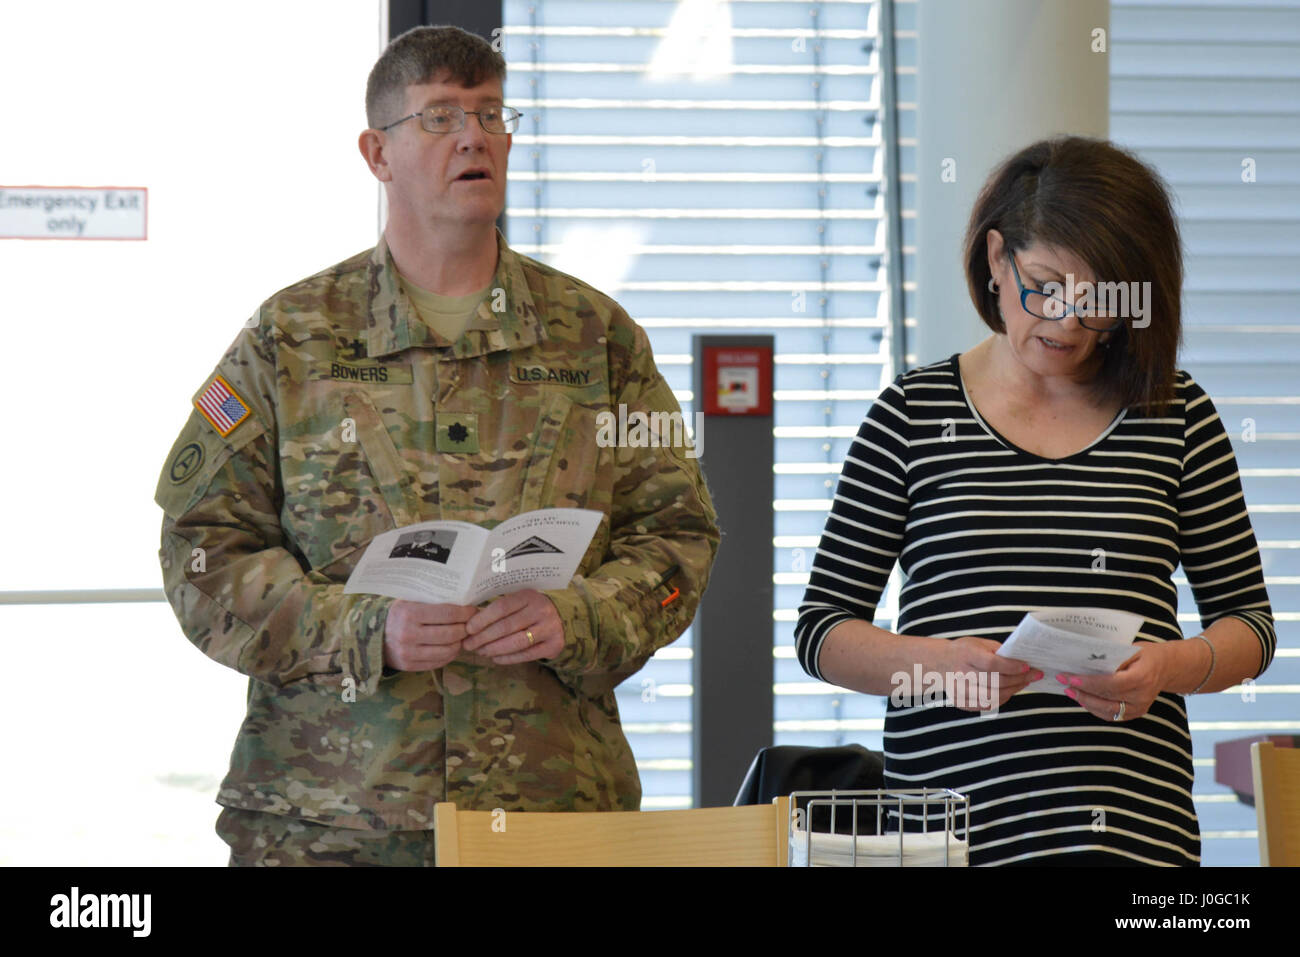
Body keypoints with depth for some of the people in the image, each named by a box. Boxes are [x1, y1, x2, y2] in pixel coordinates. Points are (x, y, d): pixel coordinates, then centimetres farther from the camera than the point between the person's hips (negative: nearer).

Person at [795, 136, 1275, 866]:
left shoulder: (1175, 416, 6)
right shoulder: (914, 415, 3)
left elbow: (1249, 625, 10)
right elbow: (821, 629, 2)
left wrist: (1169, 666, -11)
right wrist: (936, 661, -16)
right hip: (948, 821, -1)